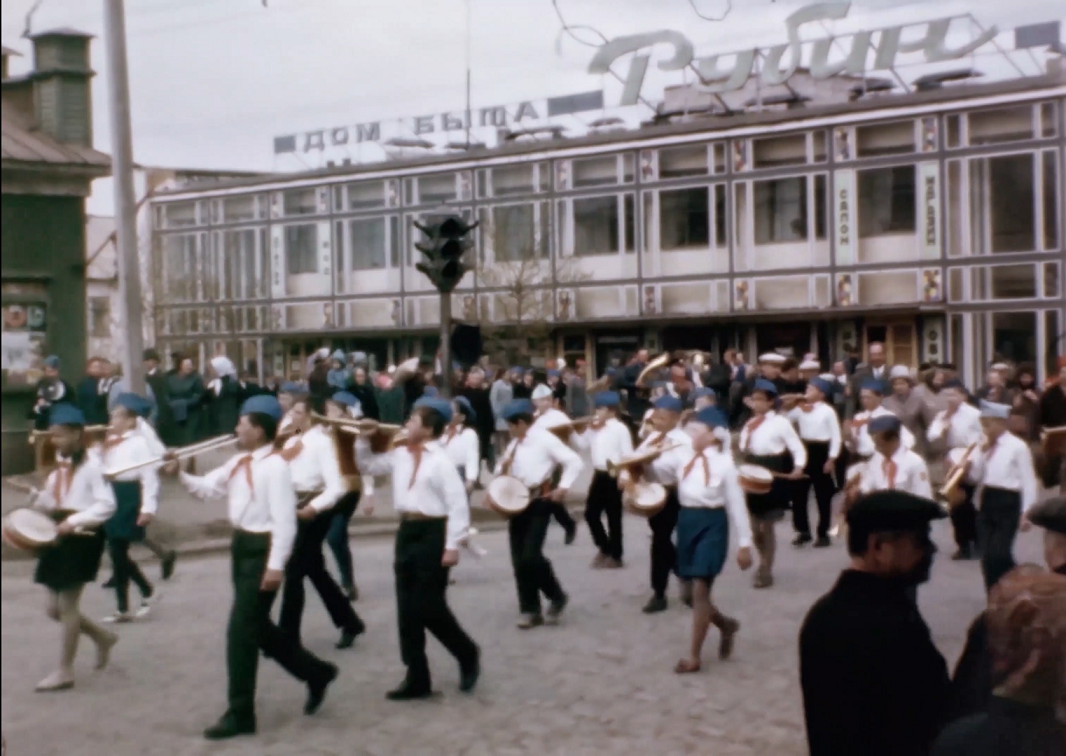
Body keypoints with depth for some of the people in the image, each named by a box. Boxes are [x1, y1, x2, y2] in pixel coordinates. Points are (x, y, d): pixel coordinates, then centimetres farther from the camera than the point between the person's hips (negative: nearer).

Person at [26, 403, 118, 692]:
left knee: (67, 606, -2)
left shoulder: (91, 464, -14)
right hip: (60, 538, 8)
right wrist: (40, 499, -2)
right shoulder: (61, 463, 12)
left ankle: (65, 671, 8)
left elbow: (106, 506, -20)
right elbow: (57, 500, 16)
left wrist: (73, 522, -25)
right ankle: (102, 637, 31)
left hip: (83, 538, -8)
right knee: (55, 608, 10)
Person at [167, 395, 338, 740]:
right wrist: (180, 475, -4)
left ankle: (240, 714, 3)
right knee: (257, 626, 18)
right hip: (242, 546, 10)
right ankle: (315, 672, 35)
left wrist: (276, 566, -25)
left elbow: (285, 522, -22)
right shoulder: (239, 462, 10)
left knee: (241, 630, -7)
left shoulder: (275, 467, -19)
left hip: (263, 550, -10)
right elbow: (207, 486, 13)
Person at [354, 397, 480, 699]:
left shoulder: (441, 461, -12)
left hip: (433, 533, -8)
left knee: (429, 607, -3)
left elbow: (458, 504, -14)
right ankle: (417, 679, 15)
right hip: (406, 531, 8)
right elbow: (367, 466, 23)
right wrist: (363, 440, 7)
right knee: (407, 609, 7)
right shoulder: (401, 455, 9)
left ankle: (468, 654, 23)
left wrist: (452, 545, -17)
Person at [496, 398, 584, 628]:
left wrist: (563, 487, -17)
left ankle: (557, 596, 8)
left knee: (531, 555, -14)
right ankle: (530, 610, 11)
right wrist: (502, 469, -3)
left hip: (539, 501, -7)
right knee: (519, 559, 4)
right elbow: (503, 471, 20)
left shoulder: (545, 439, -9)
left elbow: (574, 462, -11)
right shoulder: (513, 445, 13)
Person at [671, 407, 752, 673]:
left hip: (712, 524, -5)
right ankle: (725, 624, 40)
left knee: (700, 590, -8)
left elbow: (736, 503, -4)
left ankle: (694, 656, 2)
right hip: (687, 521, 5)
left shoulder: (723, 462, -7)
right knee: (697, 591, 10)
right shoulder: (683, 456, 5)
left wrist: (744, 543, -4)